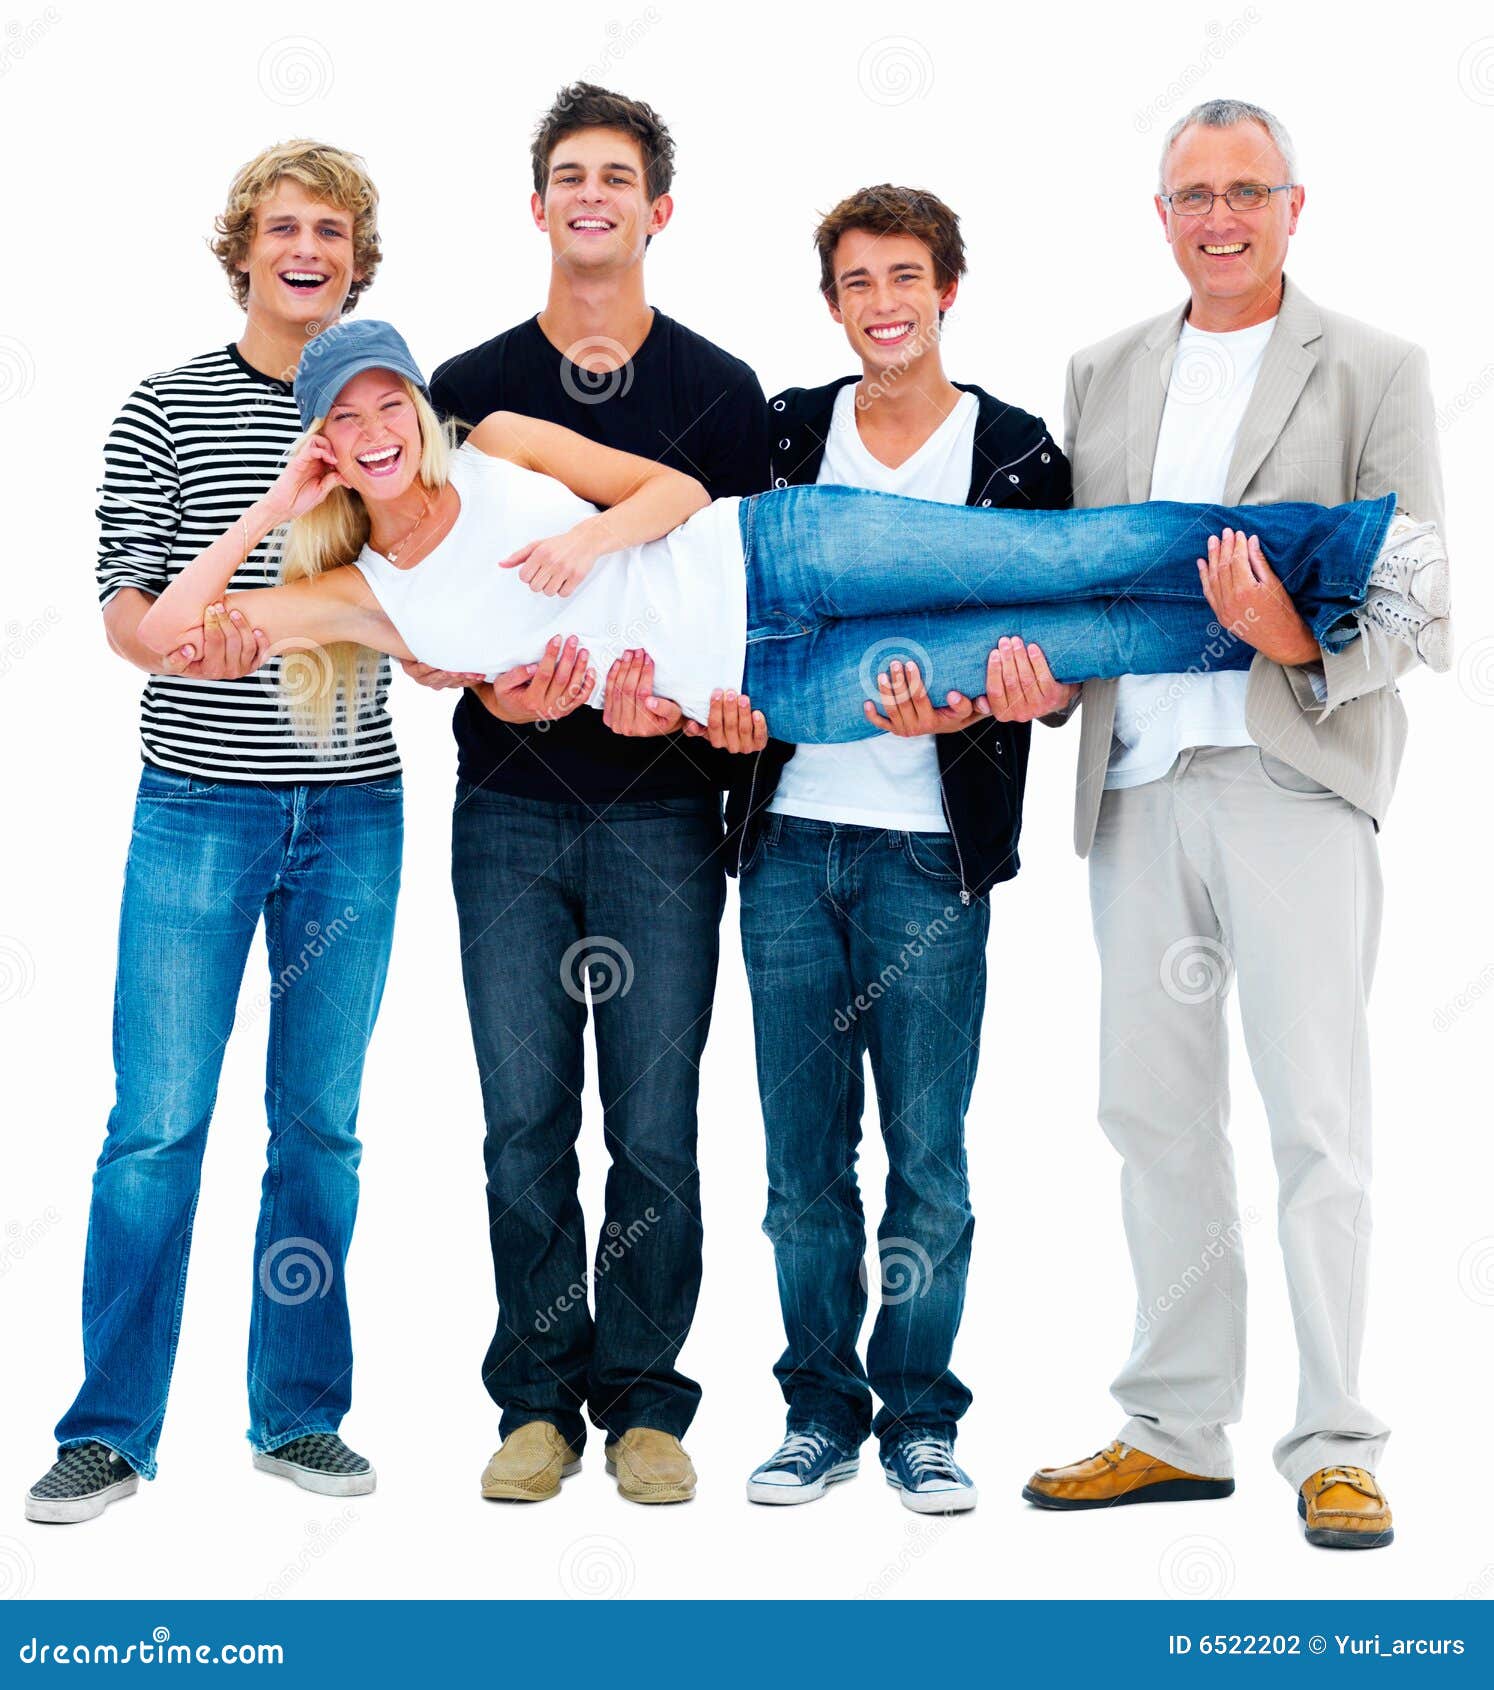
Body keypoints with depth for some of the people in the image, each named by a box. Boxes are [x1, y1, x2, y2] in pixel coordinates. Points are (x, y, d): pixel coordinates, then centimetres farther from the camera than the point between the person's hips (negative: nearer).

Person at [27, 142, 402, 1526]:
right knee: (156, 1124, -1)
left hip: (351, 811, 2)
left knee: (321, 1126, 8)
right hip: (199, 805, -2)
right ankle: (110, 1429, 10)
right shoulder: (166, 411, 1)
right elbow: (123, 604, -5)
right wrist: (190, 636, -27)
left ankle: (298, 1413, 20)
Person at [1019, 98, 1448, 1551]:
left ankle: (1334, 1448, 4)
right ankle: (1178, 1429, 20)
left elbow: (1416, 605, -2)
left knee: (1317, 1125, -5)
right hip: (1140, 780, 5)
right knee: (1154, 1113, 9)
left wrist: (1301, 638, -22)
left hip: (1294, 778, -4)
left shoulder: (1373, 372, 4)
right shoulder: (1102, 374, 17)